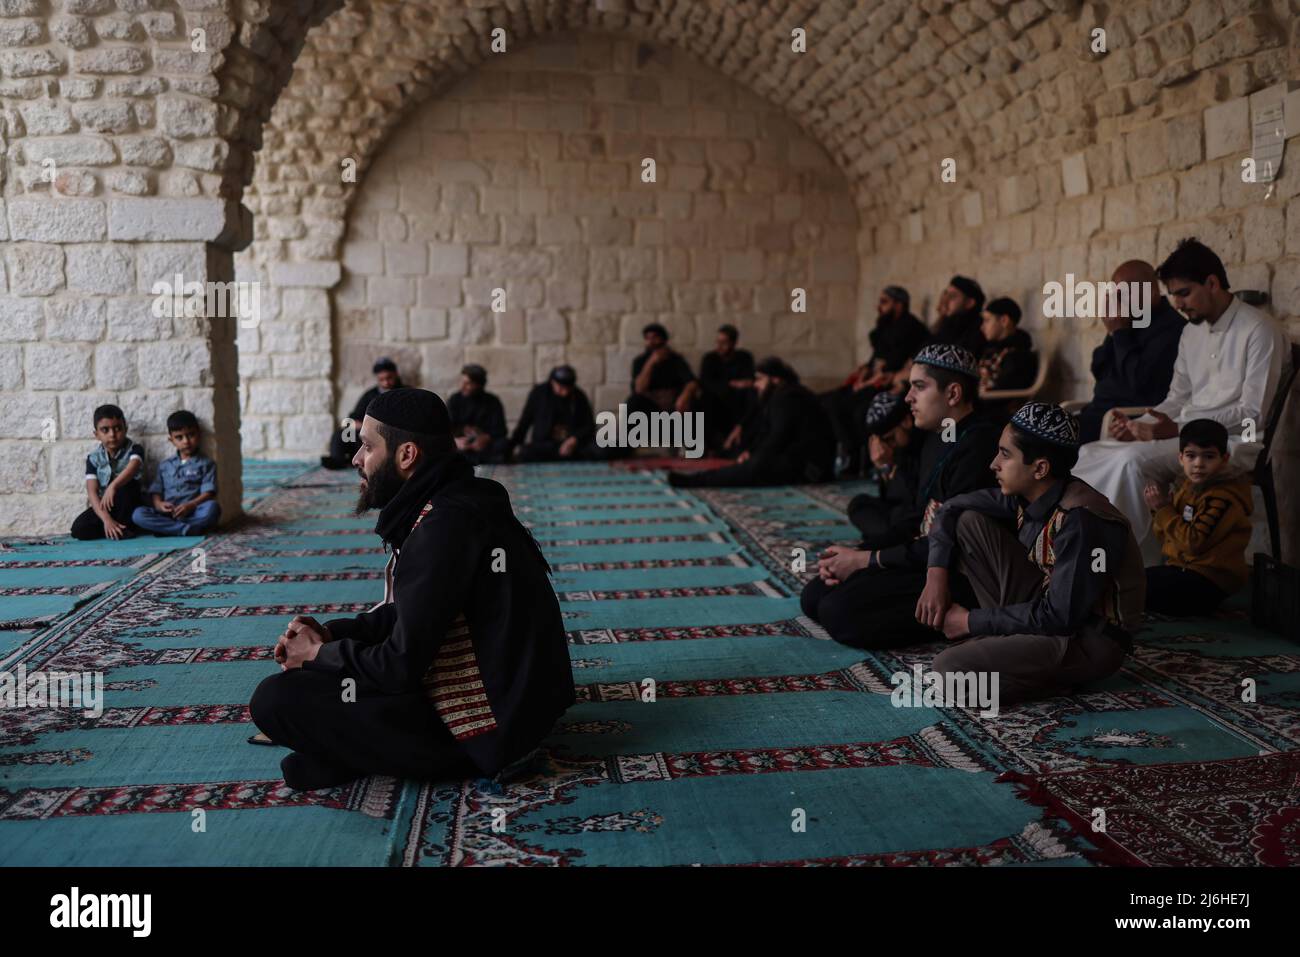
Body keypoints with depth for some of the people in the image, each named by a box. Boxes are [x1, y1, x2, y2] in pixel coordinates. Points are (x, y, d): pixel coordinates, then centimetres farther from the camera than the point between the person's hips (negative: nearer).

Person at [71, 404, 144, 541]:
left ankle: (123, 526, -18)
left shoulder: (134, 449, -11)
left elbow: (133, 468, -34)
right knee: (79, 529, -22)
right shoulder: (94, 458, -5)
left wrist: (113, 486, -53)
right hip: (103, 506, 2)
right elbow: (92, 492, -14)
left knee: (127, 483, -32)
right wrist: (106, 519, -30)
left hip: (127, 505, -2)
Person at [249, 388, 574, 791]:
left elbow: (402, 664, -22)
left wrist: (318, 654, -4)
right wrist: (329, 633, 5)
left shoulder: (445, 525, -24)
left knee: (275, 699, -15)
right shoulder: (455, 501, 7)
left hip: (488, 727, -10)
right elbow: (407, 614, 18)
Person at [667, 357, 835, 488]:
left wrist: (753, 457, -12)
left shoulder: (786, 398, -14)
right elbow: (764, 432, 17)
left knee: (756, 467, -26)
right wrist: (750, 451, 2)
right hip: (801, 459, 13)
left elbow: (778, 437, -20)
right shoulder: (783, 395, 20)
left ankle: (697, 480, -32)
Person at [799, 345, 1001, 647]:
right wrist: (854, 553, -2)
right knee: (814, 597, 4)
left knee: (839, 611, -22)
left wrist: (866, 559, -14)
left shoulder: (978, 446, -21)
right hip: (922, 554, 10)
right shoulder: (936, 438, 11)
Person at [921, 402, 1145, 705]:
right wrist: (936, 576, -6)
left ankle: (1062, 675, -4)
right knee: (969, 523, -2)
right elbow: (953, 509, 9)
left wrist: (972, 622, -17)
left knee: (948, 671, -25)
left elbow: (1059, 618, -26)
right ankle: (1006, 642, 1)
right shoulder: (1028, 496, -3)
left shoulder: (1080, 521, -27)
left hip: (1088, 639, -8)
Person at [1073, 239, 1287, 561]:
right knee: (1089, 455, -9)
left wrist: (1178, 429, -25)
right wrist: (1138, 425, -5)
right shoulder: (1191, 331, 15)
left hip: (1233, 442, -8)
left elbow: (1253, 414, -17)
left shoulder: (1259, 330, -10)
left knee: (1132, 460, -32)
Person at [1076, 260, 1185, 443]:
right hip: (1101, 411, 9)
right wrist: (1112, 334, 1)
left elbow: (1141, 383, -20)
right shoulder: (1129, 320, 15)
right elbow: (1099, 372, 16)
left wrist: (1119, 333, -11)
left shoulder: (1169, 327, -11)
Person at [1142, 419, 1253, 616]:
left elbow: (1194, 542, -25)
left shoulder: (1222, 498, -19)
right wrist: (1159, 508, -5)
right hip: (1183, 569, 9)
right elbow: (1167, 537, 14)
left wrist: (1164, 509, -17)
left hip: (1208, 583, -9)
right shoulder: (1187, 487, 9)